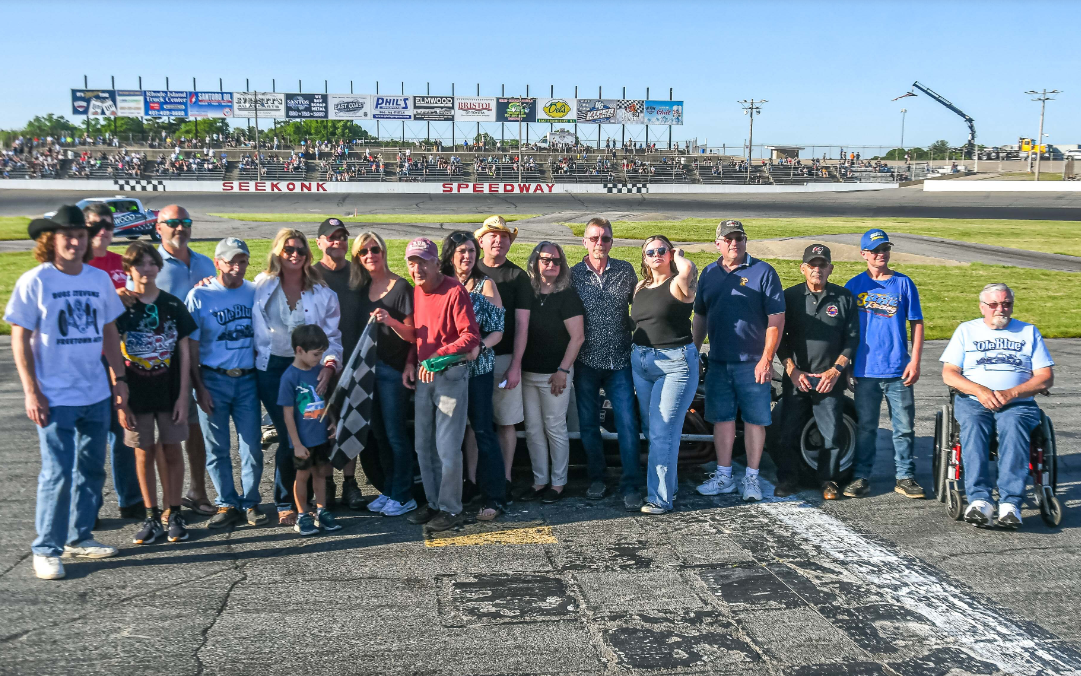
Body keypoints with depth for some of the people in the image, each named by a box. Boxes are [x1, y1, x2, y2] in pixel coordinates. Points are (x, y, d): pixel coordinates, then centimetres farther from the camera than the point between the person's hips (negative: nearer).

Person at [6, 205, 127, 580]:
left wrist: (118, 378, 10)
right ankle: (46, 550, 9)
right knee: (58, 473, -4)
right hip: (55, 397, -5)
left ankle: (79, 536, 28)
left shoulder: (99, 279, 6)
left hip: (96, 394, 5)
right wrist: (31, 391, -12)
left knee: (91, 469, 13)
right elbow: (20, 338, -7)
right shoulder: (34, 281, -7)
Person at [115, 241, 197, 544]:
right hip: (137, 394, -1)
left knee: (172, 451, 5)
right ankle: (152, 517, 16)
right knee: (144, 453, 6)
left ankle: (174, 514, 16)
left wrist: (183, 395, -2)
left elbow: (184, 352, 3)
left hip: (170, 392, 1)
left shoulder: (173, 305, 1)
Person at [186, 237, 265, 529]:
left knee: (252, 445, 2)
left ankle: (250, 502, 16)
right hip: (213, 380, -2)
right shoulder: (200, 295, -1)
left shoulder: (255, 292, 6)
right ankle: (227, 504, 16)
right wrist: (199, 387, -5)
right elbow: (191, 344, -1)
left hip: (247, 379, 2)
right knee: (217, 448, 5)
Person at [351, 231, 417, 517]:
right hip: (367, 368, 7)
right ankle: (388, 490, 22)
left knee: (395, 434, -3)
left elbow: (411, 335, -9)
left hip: (392, 369, -6)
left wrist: (390, 321, -27)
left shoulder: (401, 287, -8)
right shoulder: (361, 288, 11)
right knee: (380, 434, 12)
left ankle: (403, 496, 6)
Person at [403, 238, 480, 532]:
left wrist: (438, 356, -25)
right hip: (423, 376, 7)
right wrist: (411, 362, 4)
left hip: (451, 375, -7)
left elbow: (471, 335, -17)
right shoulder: (415, 291, 10)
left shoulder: (454, 291, -12)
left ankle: (451, 508, 7)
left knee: (447, 446, -5)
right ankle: (433, 502, 24)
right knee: (424, 444, 12)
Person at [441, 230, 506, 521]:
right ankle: (467, 486, 19)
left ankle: (494, 497, -1)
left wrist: (478, 348, -20)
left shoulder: (485, 285, 2)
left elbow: (498, 330, -2)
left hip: (478, 366, -3)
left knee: (482, 429, -5)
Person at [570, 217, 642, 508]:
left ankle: (631, 486, 2)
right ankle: (596, 478, 26)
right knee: (588, 424, 10)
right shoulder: (573, 274, 1)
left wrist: (630, 329, 1)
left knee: (627, 424, -5)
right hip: (586, 361, 1)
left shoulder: (625, 270, 3)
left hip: (619, 360, 0)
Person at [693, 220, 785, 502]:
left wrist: (766, 359, -13)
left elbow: (776, 318, -8)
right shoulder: (709, 273, 11)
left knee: (754, 419, 2)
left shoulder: (763, 272, -4)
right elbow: (700, 317, 19)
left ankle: (752, 478, 12)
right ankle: (724, 476, 18)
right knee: (722, 418, 9)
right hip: (718, 362, 4)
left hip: (753, 363, -4)